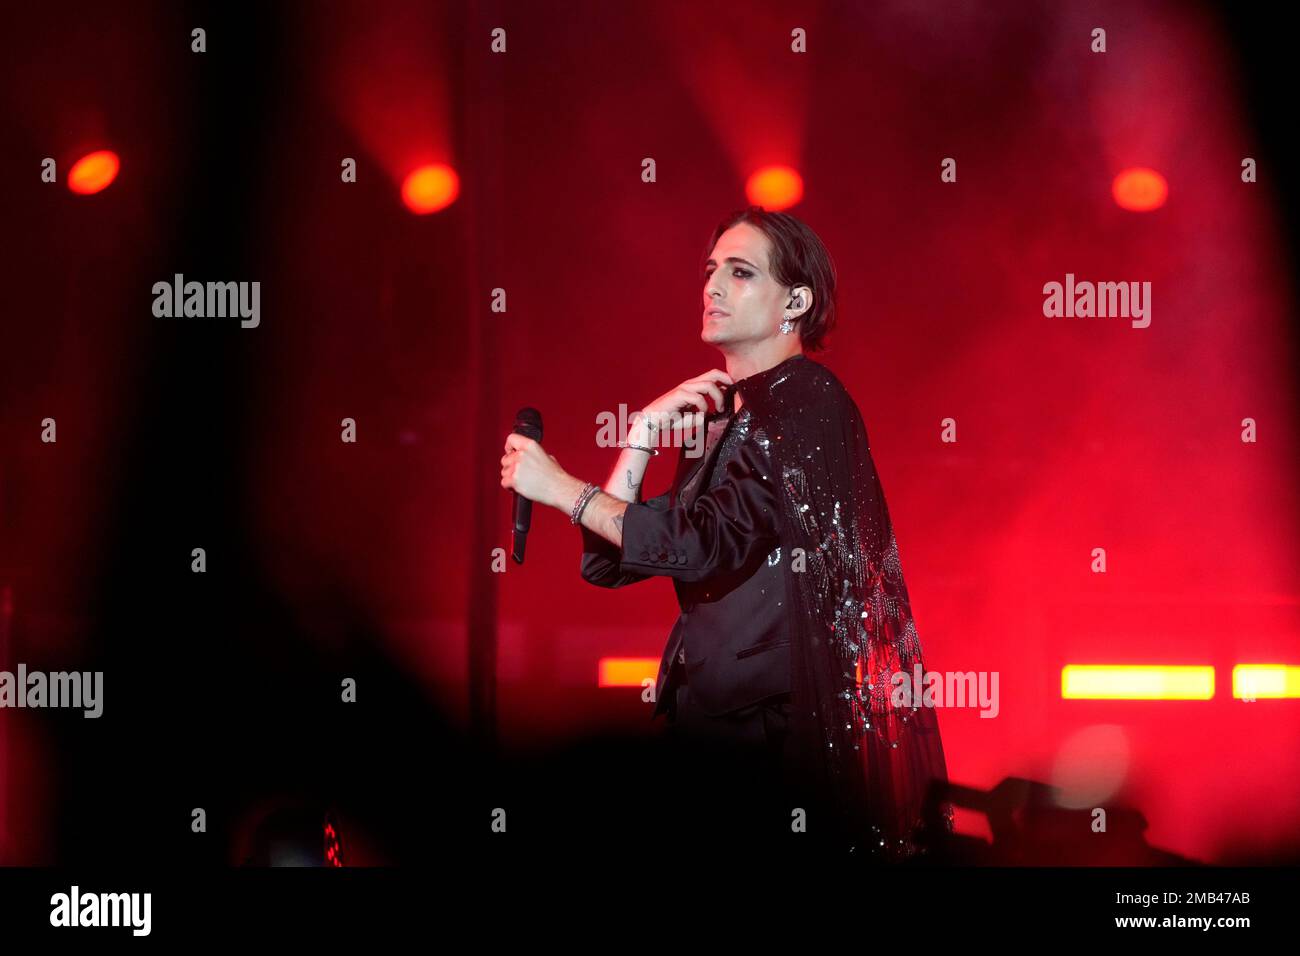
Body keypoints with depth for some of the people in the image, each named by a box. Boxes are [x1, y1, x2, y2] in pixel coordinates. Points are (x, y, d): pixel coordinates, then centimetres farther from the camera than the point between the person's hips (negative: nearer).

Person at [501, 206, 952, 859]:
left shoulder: (807, 401, -7)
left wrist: (562, 487, -13)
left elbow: (708, 544, -20)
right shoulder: (718, 415, 17)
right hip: (712, 718, 7)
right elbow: (608, 562, 11)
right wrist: (644, 431, 1)